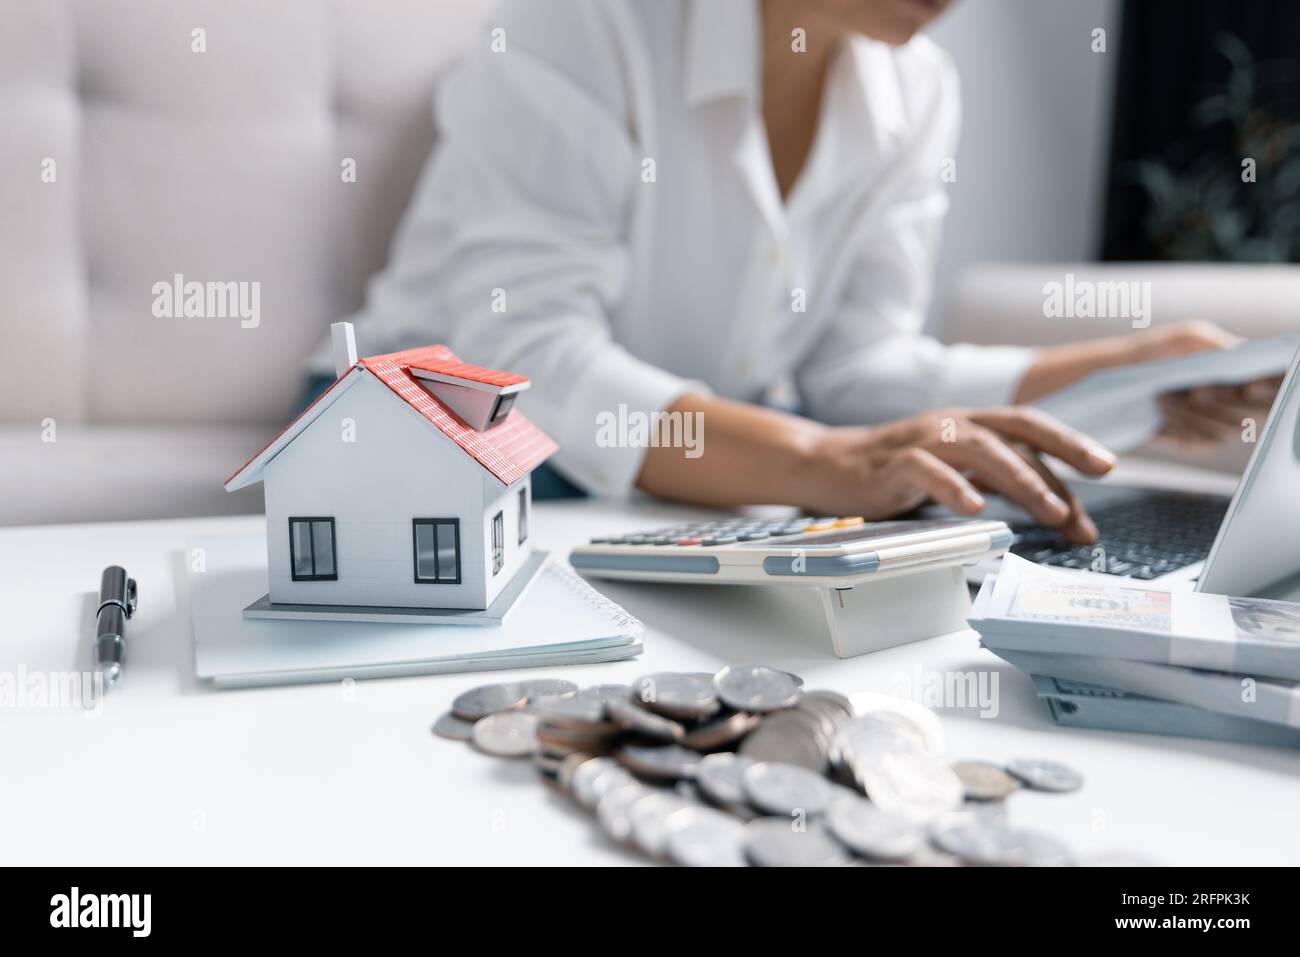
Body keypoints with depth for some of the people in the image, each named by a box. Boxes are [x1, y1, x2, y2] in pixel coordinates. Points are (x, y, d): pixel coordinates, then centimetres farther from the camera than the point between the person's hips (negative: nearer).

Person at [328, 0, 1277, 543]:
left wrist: (1137, 370, -12)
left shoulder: (918, 92, 1)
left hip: (695, 498, 5)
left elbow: (858, 368, -2)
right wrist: (819, 461, -44)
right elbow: (525, 356, -30)